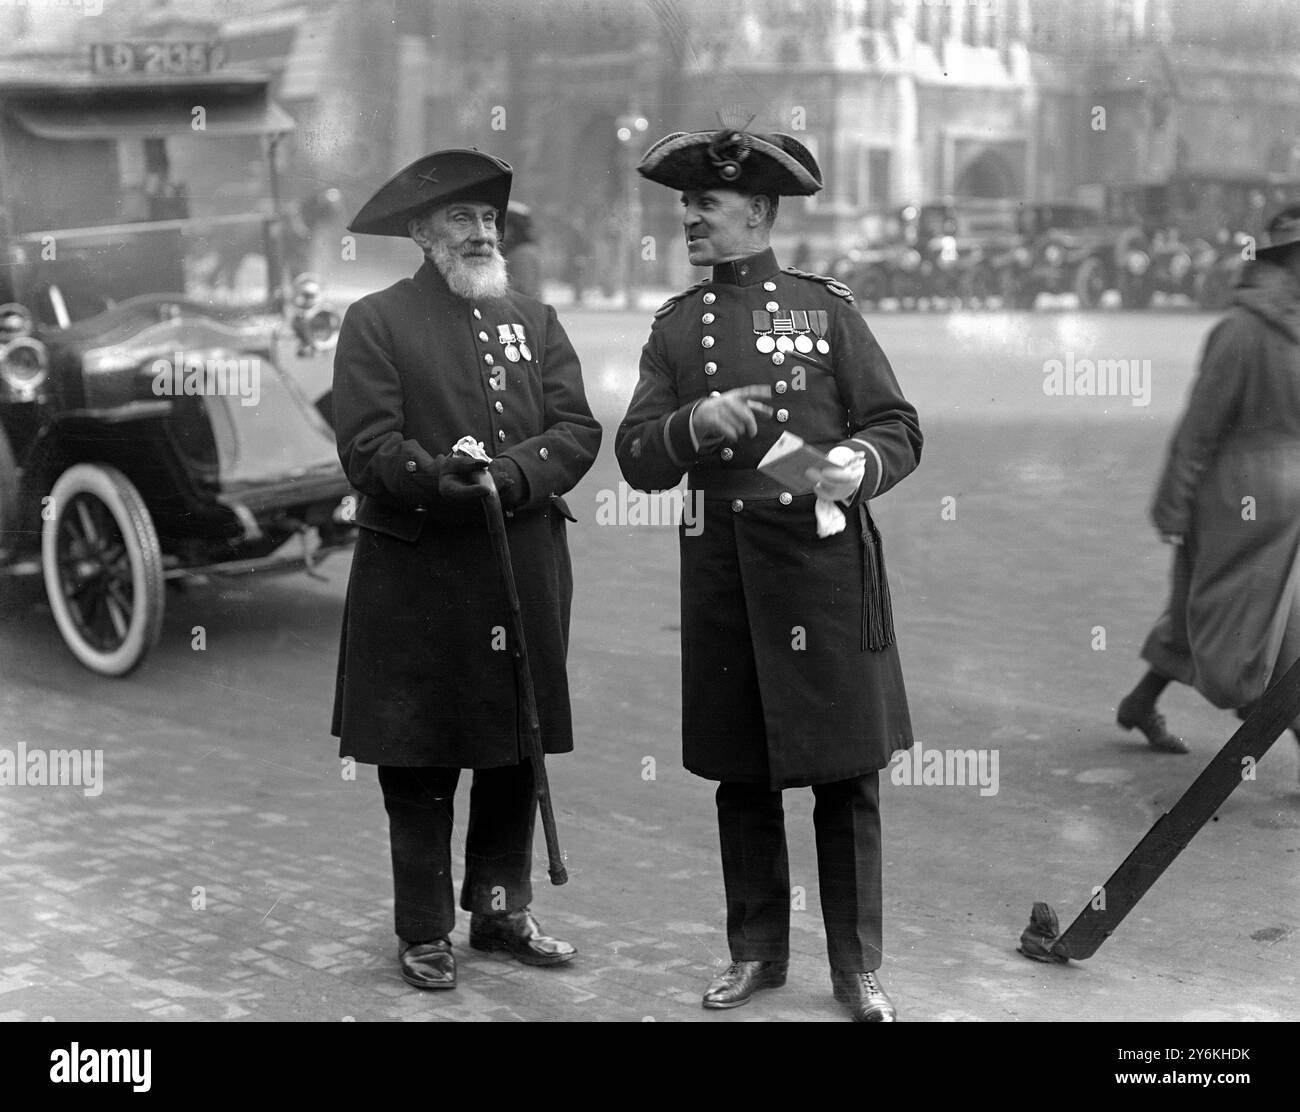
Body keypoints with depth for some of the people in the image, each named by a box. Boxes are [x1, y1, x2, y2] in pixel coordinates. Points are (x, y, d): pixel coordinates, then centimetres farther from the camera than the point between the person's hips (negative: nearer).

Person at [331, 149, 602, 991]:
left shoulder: (534, 320, 14)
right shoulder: (376, 323, 0)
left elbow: (578, 430, 2)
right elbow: (368, 448, -10)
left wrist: (514, 474, -16)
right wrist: (444, 478, -24)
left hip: (527, 569, 4)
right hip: (416, 576, -4)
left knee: (519, 749, 10)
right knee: (419, 761, 2)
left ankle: (503, 908, 26)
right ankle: (424, 932, 14)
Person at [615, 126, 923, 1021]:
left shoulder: (827, 308, 2)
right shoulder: (675, 327, 9)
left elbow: (899, 427, 1)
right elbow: (638, 460, 3)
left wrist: (859, 464, -21)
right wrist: (697, 421, -17)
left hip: (826, 562, -2)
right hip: (724, 571, 3)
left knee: (847, 771, 2)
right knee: (741, 776, 10)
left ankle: (858, 967, 14)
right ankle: (756, 951, 25)